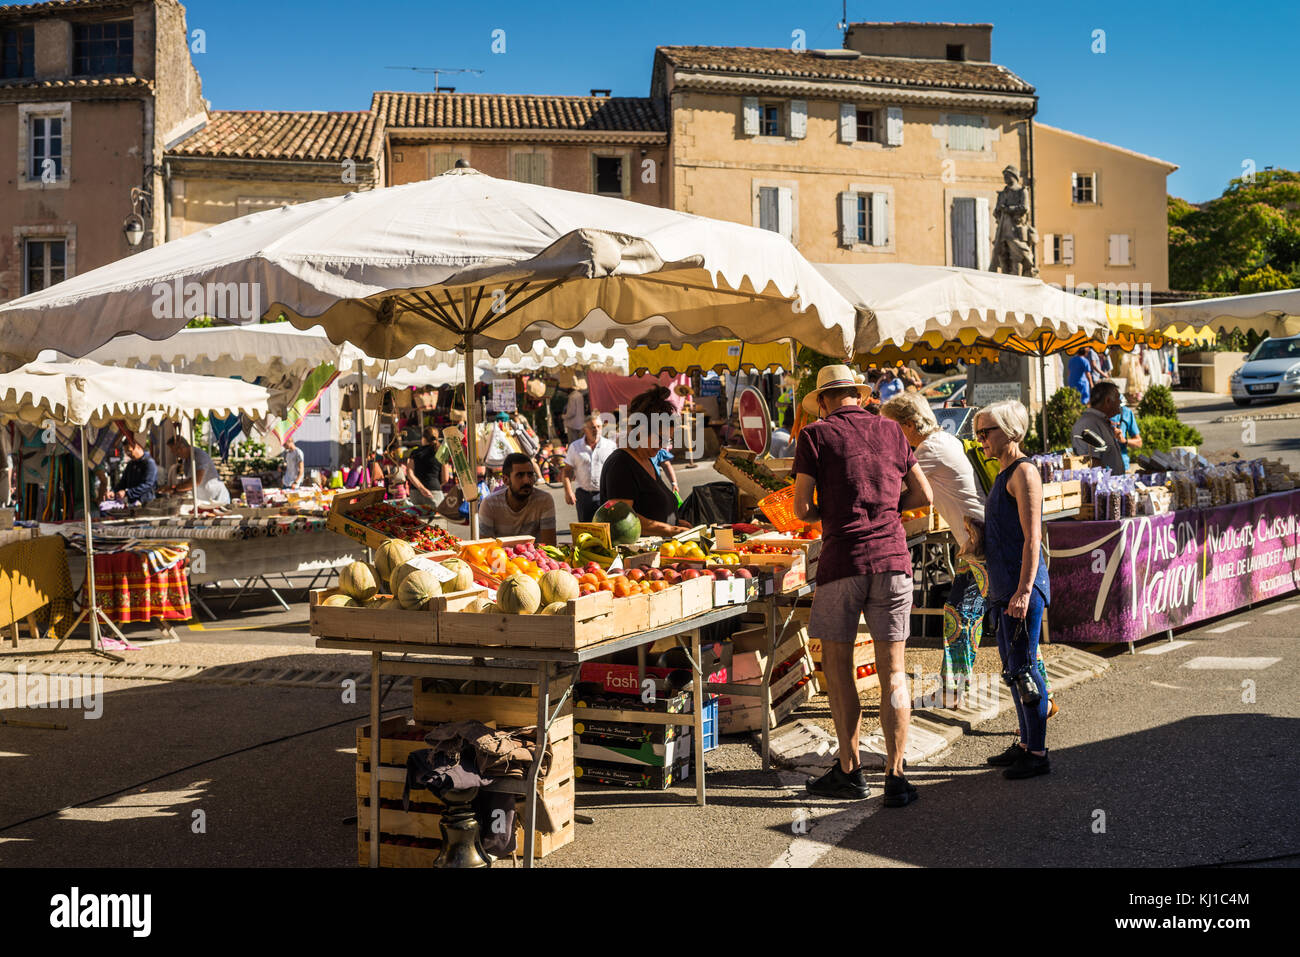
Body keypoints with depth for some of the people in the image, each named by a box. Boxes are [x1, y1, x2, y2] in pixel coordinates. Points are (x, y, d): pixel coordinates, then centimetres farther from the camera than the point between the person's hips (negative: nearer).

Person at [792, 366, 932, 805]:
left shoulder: (816, 435, 2)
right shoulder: (889, 430, 12)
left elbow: (802, 509, -2)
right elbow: (923, 495, 15)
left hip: (841, 561, -3)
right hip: (892, 559, 3)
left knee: (837, 663, 11)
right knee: (892, 669, 6)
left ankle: (849, 771, 14)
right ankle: (896, 777, 4)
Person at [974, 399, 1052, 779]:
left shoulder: (1024, 472, -11)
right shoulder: (1004, 475, 17)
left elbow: (1032, 538, -17)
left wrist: (1023, 591, -23)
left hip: (1022, 585, -10)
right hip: (1003, 587, 10)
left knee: (1025, 667, -6)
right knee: (1011, 668, 14)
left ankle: (1038, 753, 1)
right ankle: (1026, 743, 24)